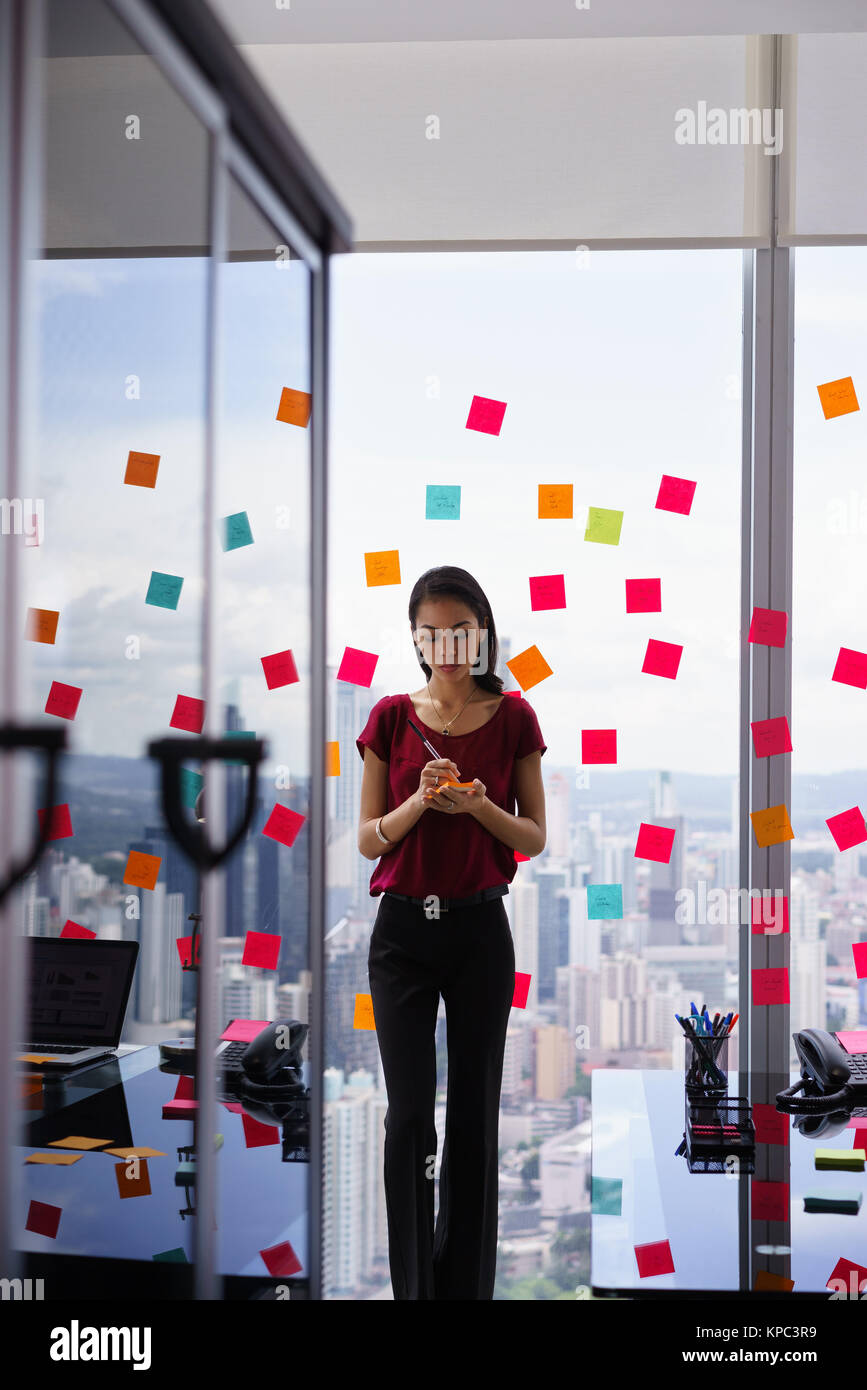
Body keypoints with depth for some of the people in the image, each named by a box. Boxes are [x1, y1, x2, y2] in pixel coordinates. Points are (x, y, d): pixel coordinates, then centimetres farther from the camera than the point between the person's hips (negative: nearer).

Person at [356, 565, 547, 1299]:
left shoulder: (512, 718, 0)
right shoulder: (392, 717, 2)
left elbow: (535, 837, 2)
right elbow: (367, 838, 2)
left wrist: (477, 804, -16)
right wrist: (420, 801, -16)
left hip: (480, 929, 0)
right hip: (404, 929, 0)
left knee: (475, 1110, 4)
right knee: (409, 1113, -2)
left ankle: (467, 1279, 15)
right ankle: (412, 1282, 8)